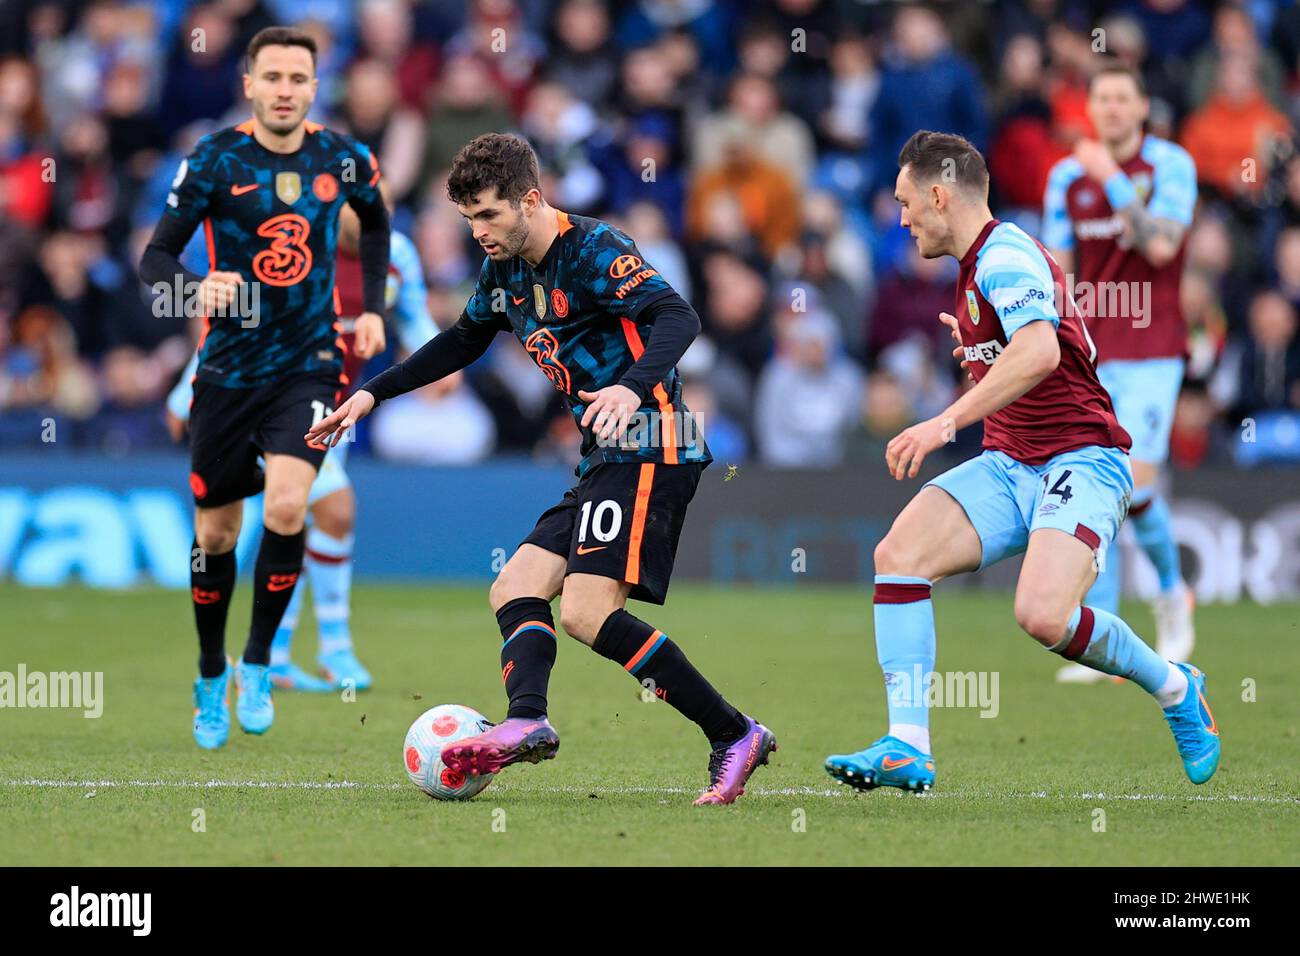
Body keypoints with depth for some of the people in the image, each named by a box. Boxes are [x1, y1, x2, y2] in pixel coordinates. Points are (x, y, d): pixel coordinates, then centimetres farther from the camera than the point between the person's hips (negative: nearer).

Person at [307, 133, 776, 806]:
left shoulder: (593, 251, -13)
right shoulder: (506, 271, 14)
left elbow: (678, 318, -26)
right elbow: (464, 340, 33)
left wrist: (631, 388, -44)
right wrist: (372, 394, 28)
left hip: (649, 447, -10)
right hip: (604, 460, 10)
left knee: (587, 613, -20)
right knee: (514, 590, 0)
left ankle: (734, 736, -15)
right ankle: (527, 721, -25)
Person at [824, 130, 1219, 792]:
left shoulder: (1005, 257, -15)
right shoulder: (980, 264, 17)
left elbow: (1040, 352, -34)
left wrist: (947, 422, -38)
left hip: (1079, 462, -9)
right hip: (1008, 465, 9)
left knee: (1044, 616, -28)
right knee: (899, 553, -14)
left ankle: (1174, 689, 2)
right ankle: (907, 749, -18)